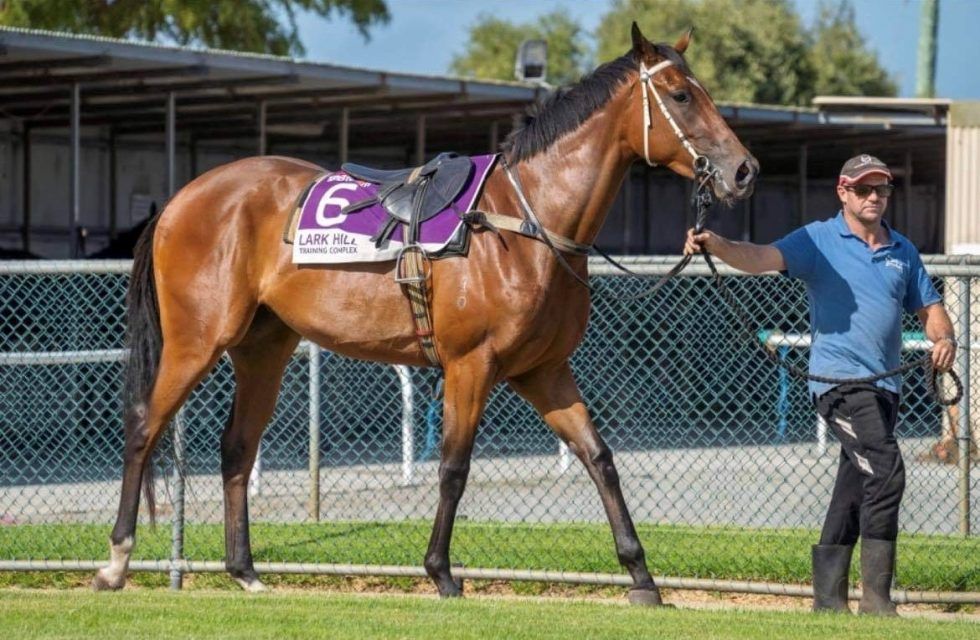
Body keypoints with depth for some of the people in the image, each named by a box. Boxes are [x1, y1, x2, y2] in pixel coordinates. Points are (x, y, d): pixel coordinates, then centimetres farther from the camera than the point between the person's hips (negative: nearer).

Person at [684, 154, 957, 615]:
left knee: (855, 490, 10)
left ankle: (828, 598, 18)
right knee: (886, 471, -21)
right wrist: (714, 246, -34)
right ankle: (876, 597, -19)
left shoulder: (903, 252, 16)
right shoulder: (819, 240, -1)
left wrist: (944, 339, 0)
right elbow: (762, 258, -15)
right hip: (839, 381, -7)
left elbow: (929, 308, 22)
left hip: (885, 386, 7)